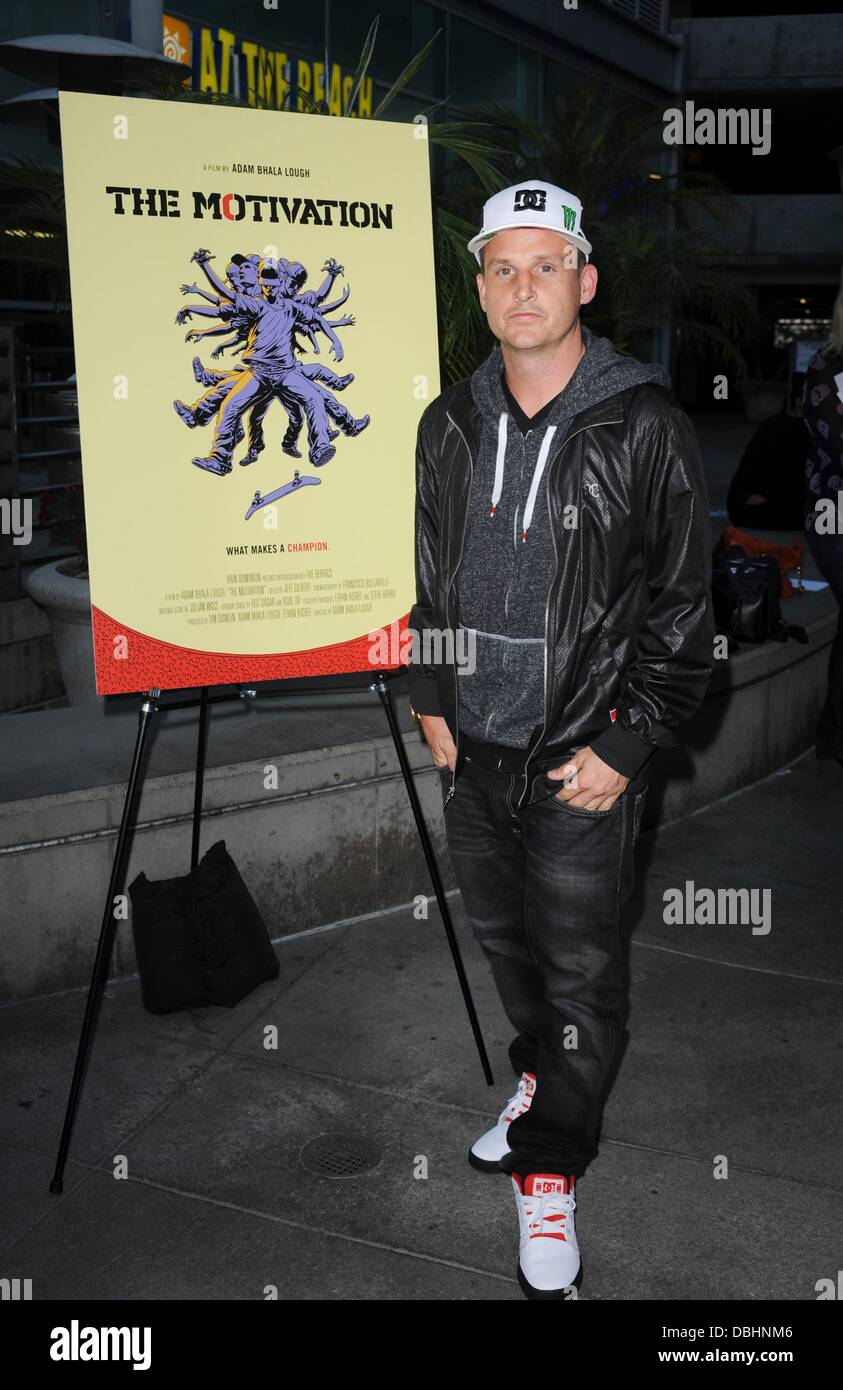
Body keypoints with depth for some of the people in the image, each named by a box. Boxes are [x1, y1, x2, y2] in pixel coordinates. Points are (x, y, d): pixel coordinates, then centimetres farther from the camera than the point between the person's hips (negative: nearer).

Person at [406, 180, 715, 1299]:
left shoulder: (645, 428, -11)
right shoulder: (451, 423, 5)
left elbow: (682, 606, -9)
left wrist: (628, 748, -12)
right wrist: (431, 699, 11)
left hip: (583, 756, -5)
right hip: (471, 747, 5)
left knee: (579, 971, 6)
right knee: (505, 939, 21)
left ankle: (550, 1168, 26)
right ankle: (543, 1079, 47)